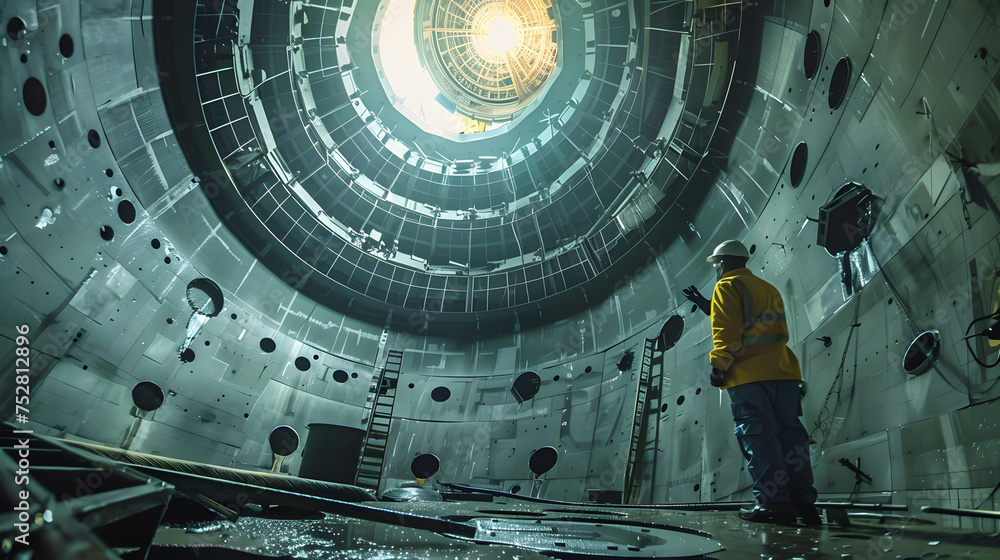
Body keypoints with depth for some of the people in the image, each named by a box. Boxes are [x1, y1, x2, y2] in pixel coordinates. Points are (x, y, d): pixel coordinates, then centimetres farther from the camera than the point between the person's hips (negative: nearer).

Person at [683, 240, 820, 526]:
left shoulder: (727, 287, 0)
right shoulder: (769, 288, 25)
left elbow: (727, 332, -12)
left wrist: (718, 365, -12)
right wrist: (709, 307, 36)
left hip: (748, 374, -8)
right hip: (782, 372, 8)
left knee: (757, 437, -5)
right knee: (789, 434, 8)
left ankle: (774, 503, -6)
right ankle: (803, 502, 8)